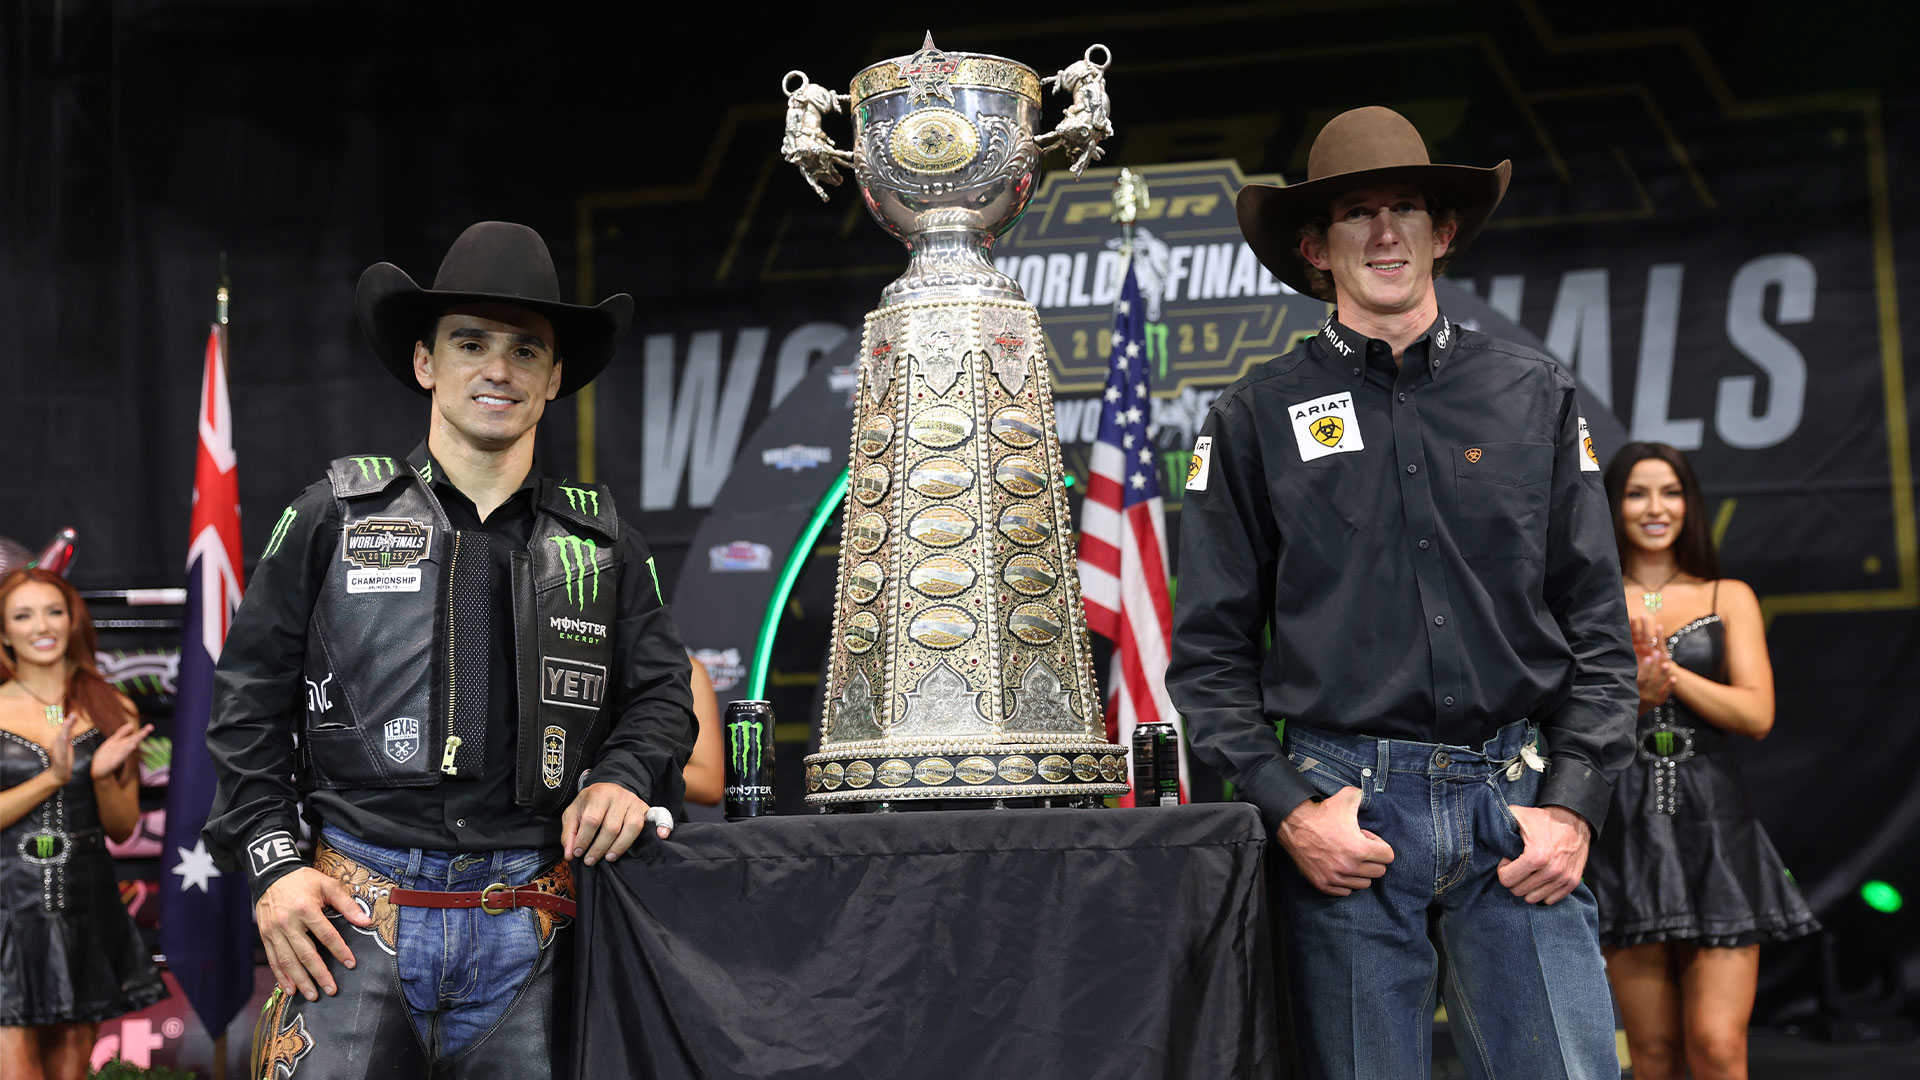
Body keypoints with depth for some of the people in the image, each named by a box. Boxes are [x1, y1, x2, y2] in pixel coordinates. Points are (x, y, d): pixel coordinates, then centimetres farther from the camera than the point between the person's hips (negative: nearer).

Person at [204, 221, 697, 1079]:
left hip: (527, 939, 2)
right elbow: (251, 699, 6)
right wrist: (271, 862, -2)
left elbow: (661, 691, 16)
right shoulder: (335, 517, 5)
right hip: (355, 915, -1)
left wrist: (626, 777, -5)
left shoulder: (600, 541, 11)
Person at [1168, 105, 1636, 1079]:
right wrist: (1289, 809, -7)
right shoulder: (1256, 417, 6)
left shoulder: (1535, 396, 11)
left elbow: (1597, 623, 9)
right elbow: (1210, 651, 4)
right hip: (1345, 810, -1)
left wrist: (1573, 805, -2)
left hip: (1516, 807, 1)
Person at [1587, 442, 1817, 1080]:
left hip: (1715, 829, 0)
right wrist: (1636, 690, -18)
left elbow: (1756, 715, 0)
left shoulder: (1730, 598, 11)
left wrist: (1670, 671, -11)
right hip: (1625, 832, 0)